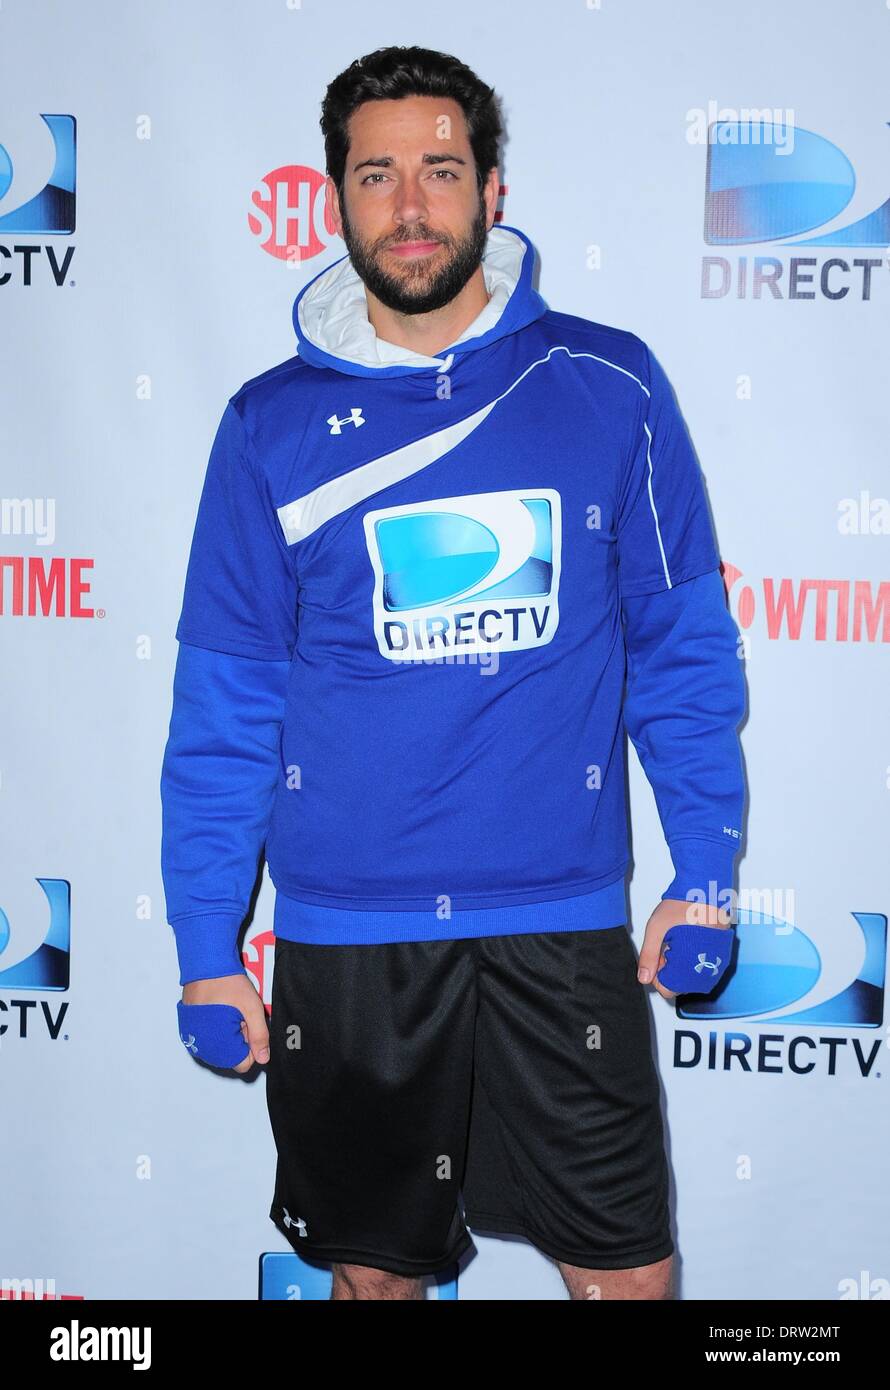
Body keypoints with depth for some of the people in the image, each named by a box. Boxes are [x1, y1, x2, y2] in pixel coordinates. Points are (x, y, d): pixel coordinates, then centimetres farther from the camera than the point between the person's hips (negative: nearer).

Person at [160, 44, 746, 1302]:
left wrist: (704, 872, 0)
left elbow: (683, 643, 3)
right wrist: (206, 942, 1)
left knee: (630, 1269, 8)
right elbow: (223, 703, 2)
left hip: (564, 918, 0)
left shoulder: (610, 388, -1)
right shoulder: (272, 424, -1)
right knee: (374, 1267, 17)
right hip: (345, 928, 1)